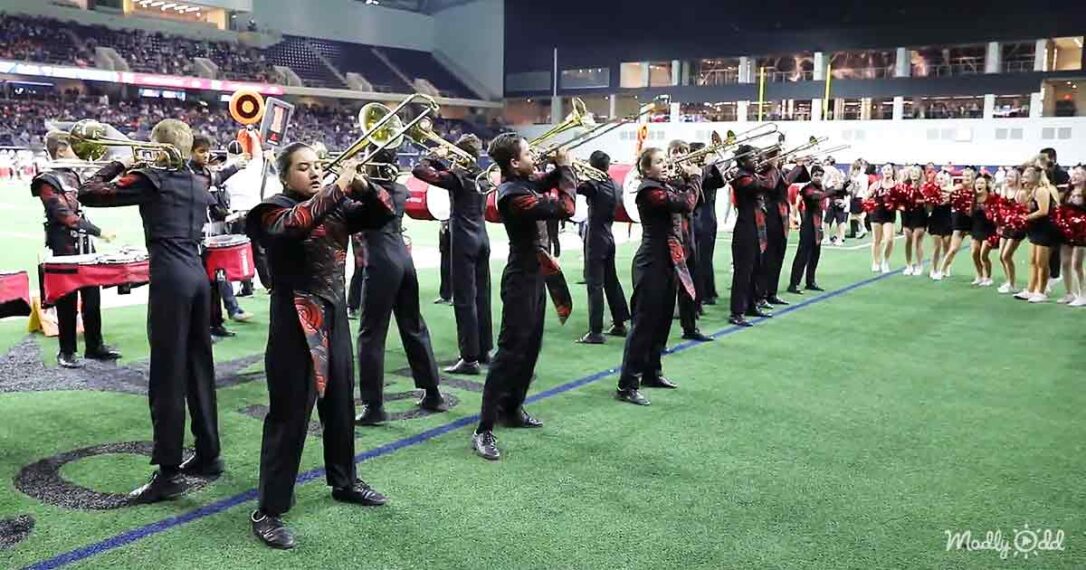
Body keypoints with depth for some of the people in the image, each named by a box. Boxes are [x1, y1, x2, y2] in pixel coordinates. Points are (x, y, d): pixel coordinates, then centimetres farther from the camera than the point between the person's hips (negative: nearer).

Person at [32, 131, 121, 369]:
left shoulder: (72, 174, 11)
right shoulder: (47, 181, -13)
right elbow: (64, 215, -20)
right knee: (67, 300, 1)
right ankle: (66, 352, 12)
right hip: (65, 247, -8)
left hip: (84, 244, 8)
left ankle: (95, 346, 22)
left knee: (92, 296, 12)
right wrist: (98, 231, -21)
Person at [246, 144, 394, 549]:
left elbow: (384, 214, 4)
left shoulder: (338, 206, 10)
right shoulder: (274, 210, -8)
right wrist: (339, 187, -31)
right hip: (296, 321, -6)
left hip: (335, 315, 7)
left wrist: (362, 185, -13)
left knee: (341, 406, 17)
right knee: (289, 416, -5)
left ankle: (344, 481, 35)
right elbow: (294, 225, -30)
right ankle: (268, 511, 4)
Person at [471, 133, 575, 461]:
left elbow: (549, 183, 24)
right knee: (510, 350, -10)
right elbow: (564, 208, -26)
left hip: (535, 274, 10)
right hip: (522, 278, -10)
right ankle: (484, 429, -7)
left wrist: (561, 168, 4)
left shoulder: (522, 183, 5)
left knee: (530, 347, 18)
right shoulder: (513, 195, -23)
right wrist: (566, 167, -14)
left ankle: (511, 408, 30)